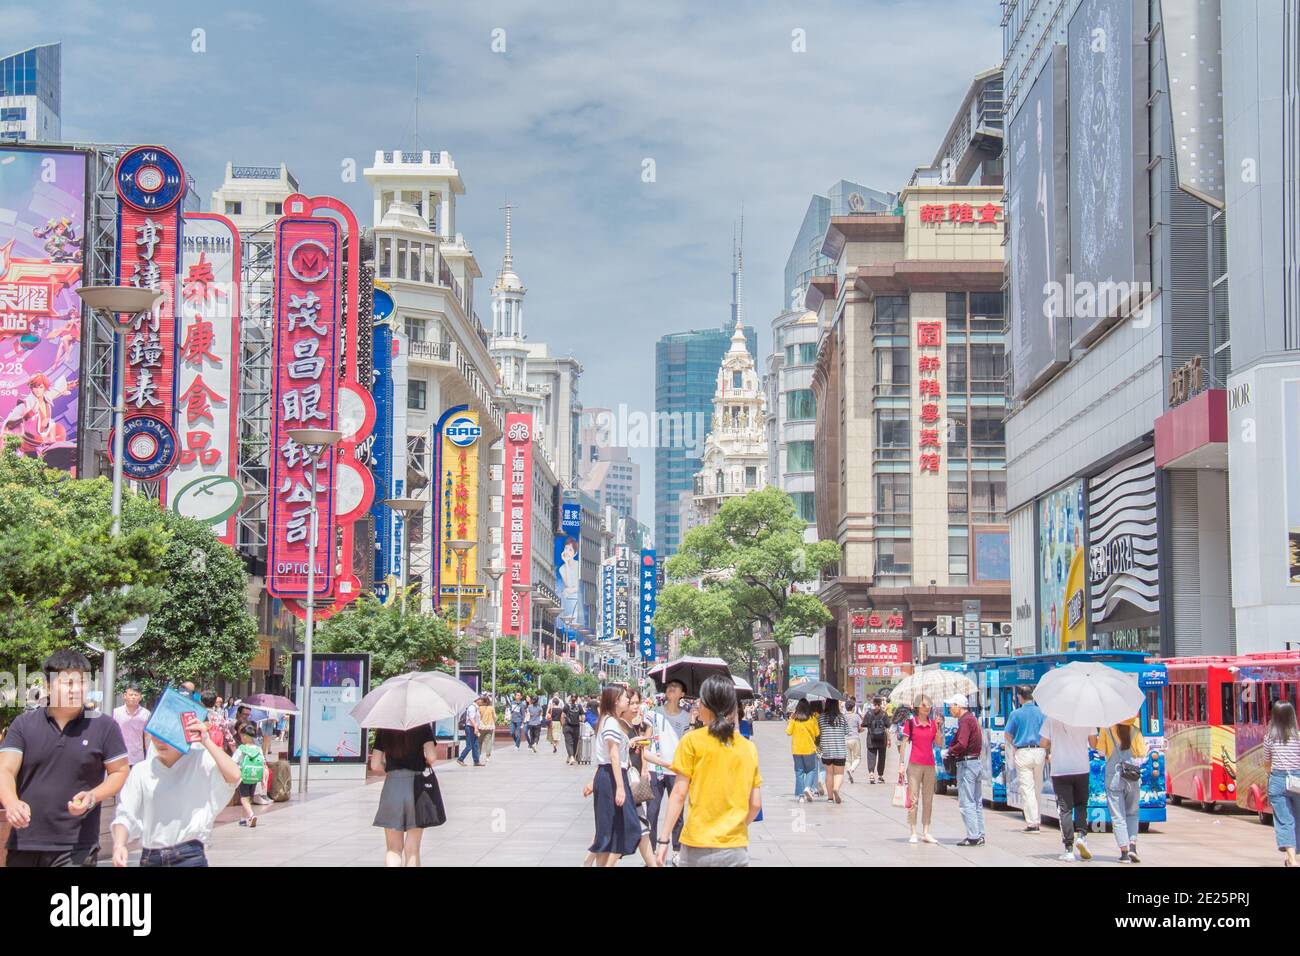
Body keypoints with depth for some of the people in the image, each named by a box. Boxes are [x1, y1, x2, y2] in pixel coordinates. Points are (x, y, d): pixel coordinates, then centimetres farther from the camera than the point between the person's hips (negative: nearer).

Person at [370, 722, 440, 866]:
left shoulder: (383, 730, 4)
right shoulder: (423, 726, -3)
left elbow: (375, 765, 1)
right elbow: (432, 757, -14)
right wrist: (426, 764, 8)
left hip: (392, 785, 1)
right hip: (416, 786, -1)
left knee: (393, 849, 8)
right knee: (412, 849, 6)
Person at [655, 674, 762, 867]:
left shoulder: (692, 741, -4)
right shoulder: (749, 748, 5)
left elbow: (679, 794, -6)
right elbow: (755, 804, 6)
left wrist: (664, 839, -1)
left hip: (698, 847, -2)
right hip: (736, 848, 2)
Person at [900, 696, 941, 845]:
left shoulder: (933, 723, 8)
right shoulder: (910, 722, -2)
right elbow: (904, 743, -1)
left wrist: (938, 726, -13)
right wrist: (901, 764, -5)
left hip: (929, 765, 4)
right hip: (915, 764, -4)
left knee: (928, 800, 8)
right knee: (914, 799, -3)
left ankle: (926, 832, 14)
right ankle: (913, 833, 1)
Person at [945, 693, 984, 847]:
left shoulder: (965, 720, -14)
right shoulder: (973, 719, 16)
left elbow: (962, 744, -25)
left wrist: (950, 751, -7)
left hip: (967, 763, -10)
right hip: (977, 762, 10)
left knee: (966, 802, -6)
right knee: (977, 802, 13)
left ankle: (973, 837, -7)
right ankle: (980, 835, 15)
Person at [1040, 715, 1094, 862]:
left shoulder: (1051, 718, -4)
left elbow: (1043, 743, -3)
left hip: (1059, 770, -1)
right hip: (1082, 768, 1)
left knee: (1064, 809, 3)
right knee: (1081, 805, 19)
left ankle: (1069, 849, -1)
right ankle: (1081, 835, -3)